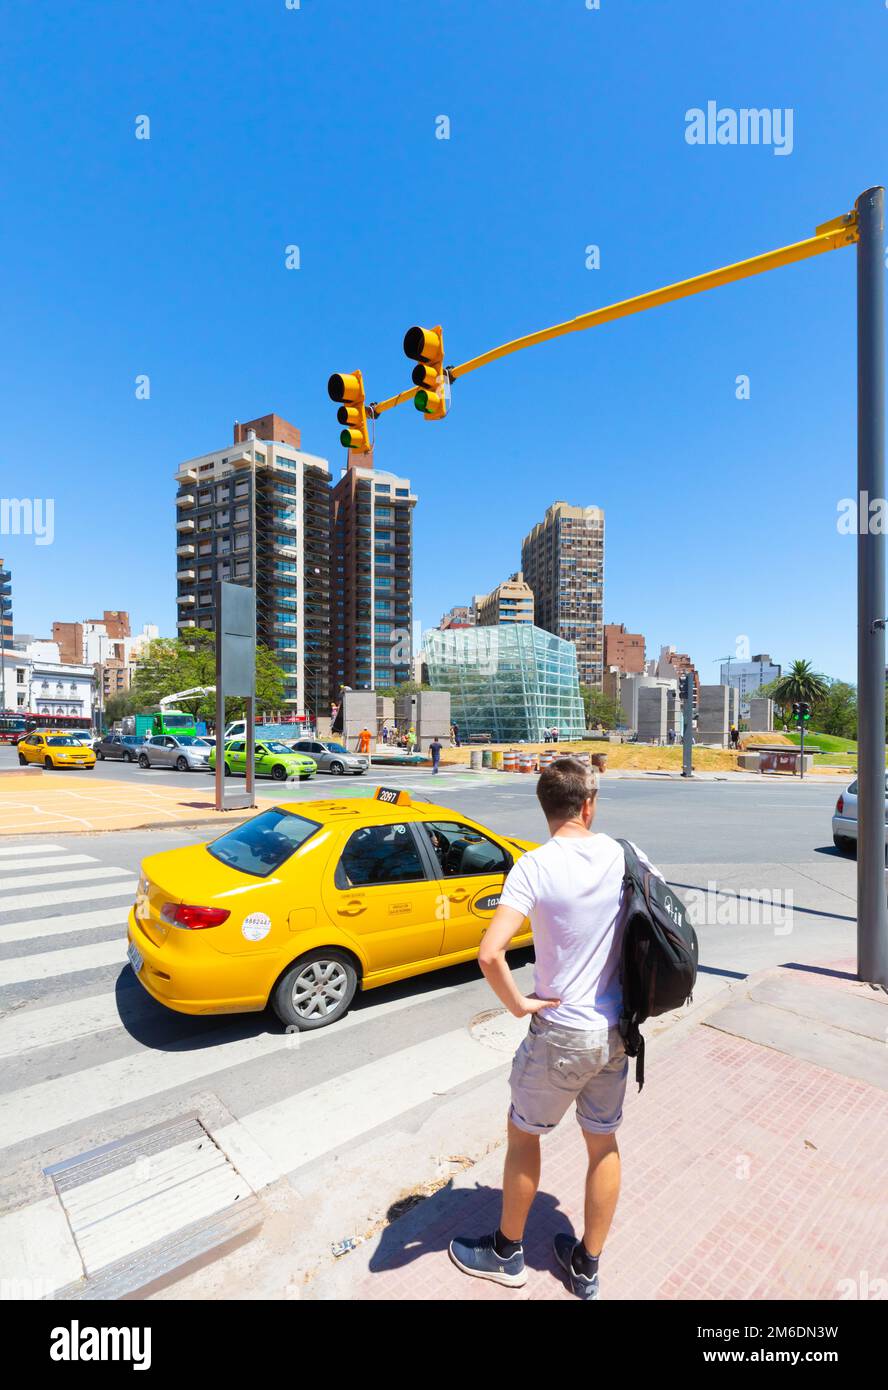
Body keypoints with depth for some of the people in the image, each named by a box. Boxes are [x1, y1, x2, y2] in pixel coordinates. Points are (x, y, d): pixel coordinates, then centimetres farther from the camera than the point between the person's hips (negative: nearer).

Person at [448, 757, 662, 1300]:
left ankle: (507, 1253, 41)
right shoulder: (623, 855, -9)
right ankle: (587, 1266, 43)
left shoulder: (535, 867, -22)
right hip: (615, 1030, 5)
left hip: (561, 1032, -4)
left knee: (523, 1134, 20)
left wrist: (518, 1003, -13)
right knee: (604, 1143, 23)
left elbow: (490, 954, -31)